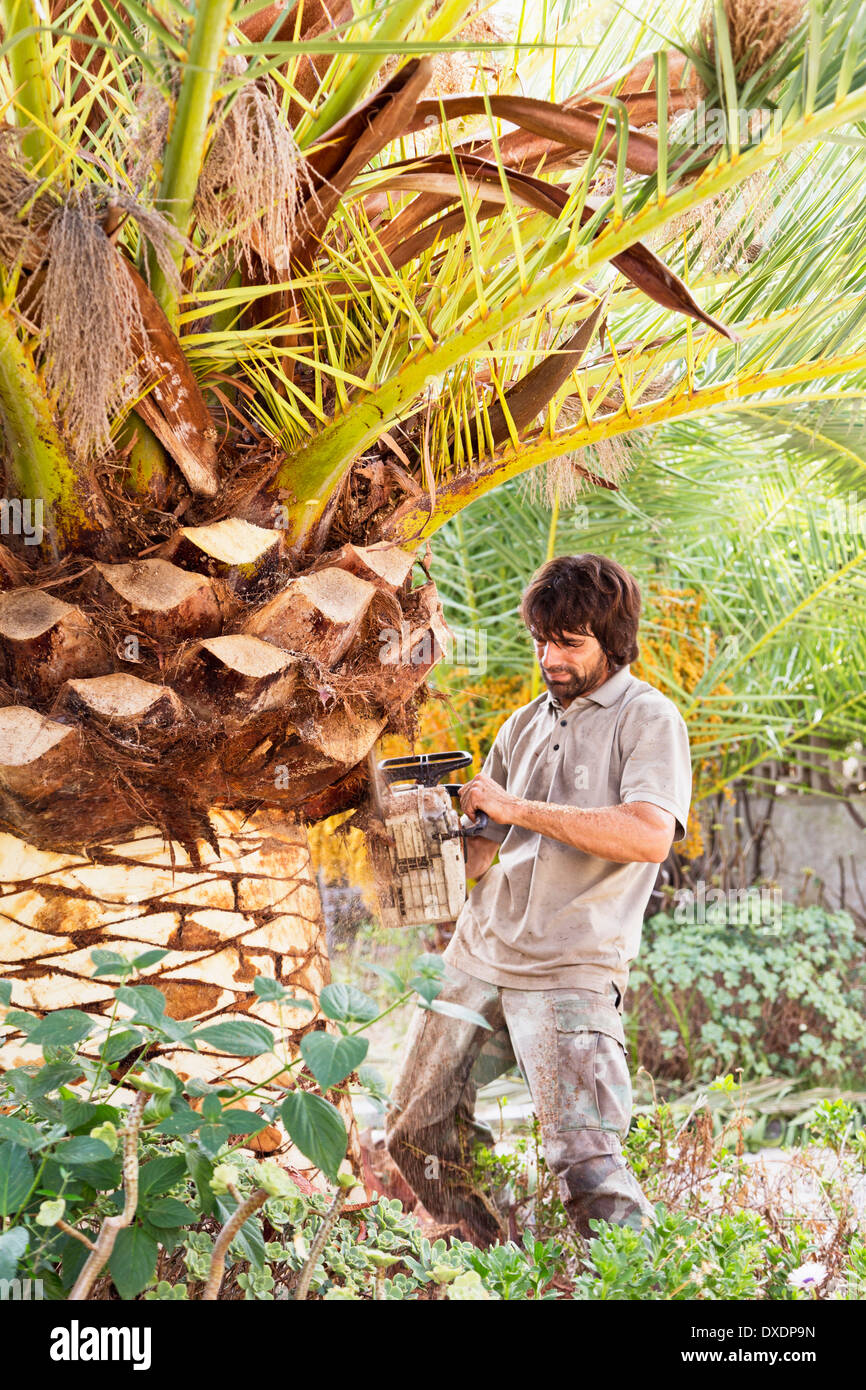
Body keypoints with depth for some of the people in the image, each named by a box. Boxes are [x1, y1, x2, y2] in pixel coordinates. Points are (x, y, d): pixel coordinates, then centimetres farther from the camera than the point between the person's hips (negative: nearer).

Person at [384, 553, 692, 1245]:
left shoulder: (648, 718, -4)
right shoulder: (524, 726, 15)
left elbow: (650, 836, -22)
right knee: (418, 1134, 13)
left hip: (571, 973, -7)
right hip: (477, 955, 7)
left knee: (587, 1163, -17)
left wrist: (517, 808, -20)